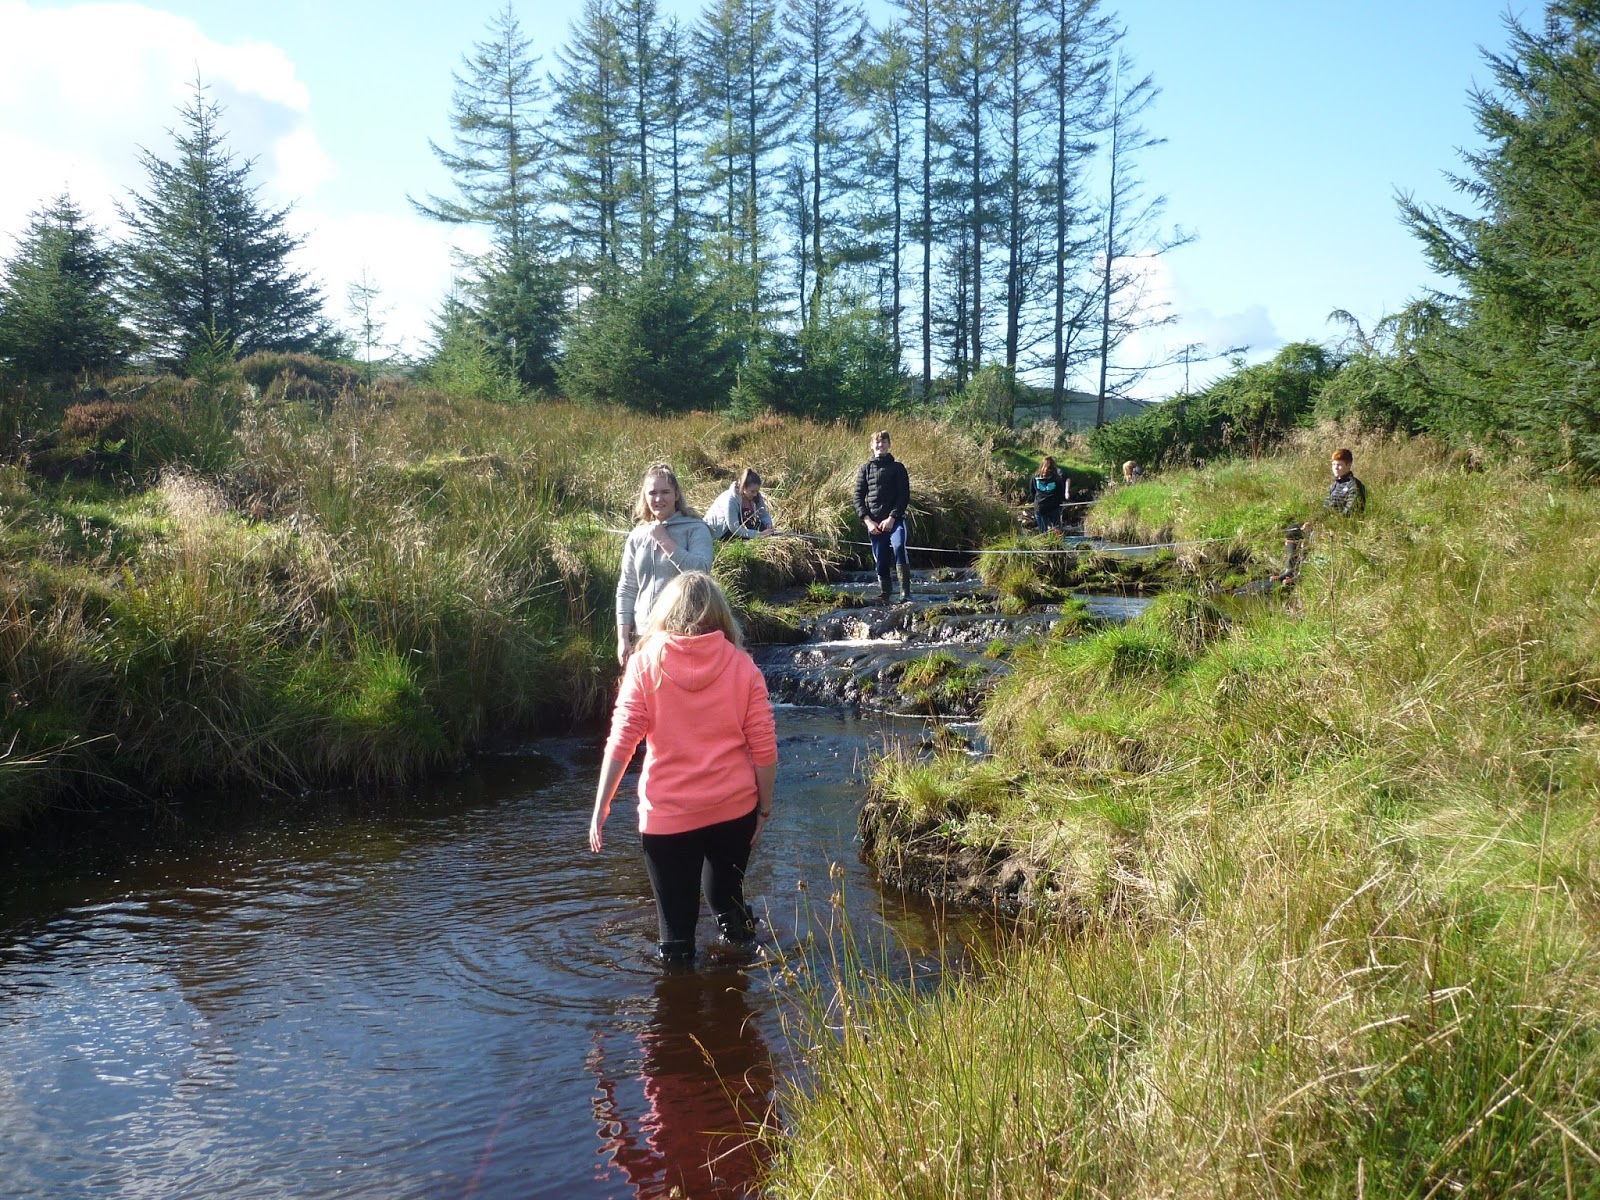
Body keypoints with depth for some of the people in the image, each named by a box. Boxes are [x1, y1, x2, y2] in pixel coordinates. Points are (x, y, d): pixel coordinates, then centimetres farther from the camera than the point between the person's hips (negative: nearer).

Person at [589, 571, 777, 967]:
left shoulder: (647, 662, -6)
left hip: (668, 815, -2)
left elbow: (622, 741, -10)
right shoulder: (742, 666, -3)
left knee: (677, 923, 10)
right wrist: (764, 809, 8)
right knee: (728, 902, 26)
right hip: (733, 810, 3)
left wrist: (601, 805, -2)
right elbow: (764, 749, -4)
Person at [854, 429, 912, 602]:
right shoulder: (865, 469, 11)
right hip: (874, 522, 3)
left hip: (895, 519, -3)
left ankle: (906, 592, -28)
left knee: (899, 546, -28)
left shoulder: (897, 468, 5)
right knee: (881, 562, 3)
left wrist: (891, 518, -12)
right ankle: (886, 596, 12)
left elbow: (904, 496, -2)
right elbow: (858, 496, 7)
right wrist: (867, 520, -5)